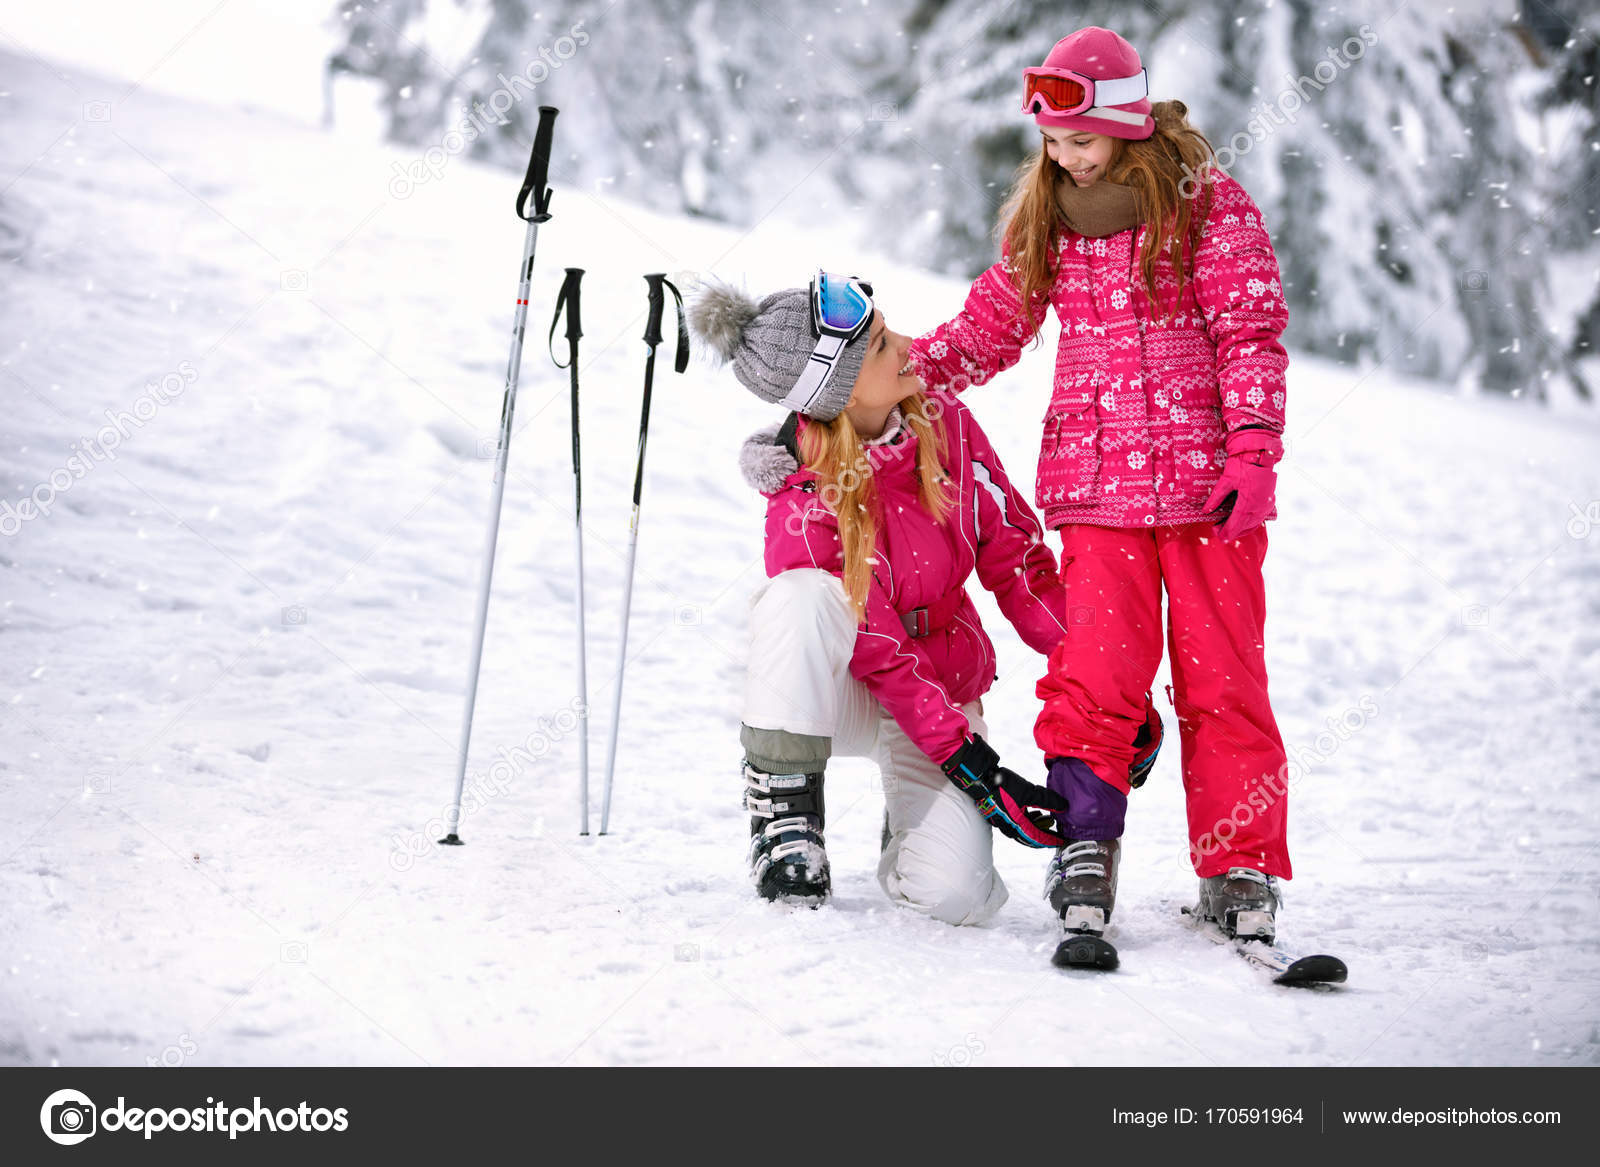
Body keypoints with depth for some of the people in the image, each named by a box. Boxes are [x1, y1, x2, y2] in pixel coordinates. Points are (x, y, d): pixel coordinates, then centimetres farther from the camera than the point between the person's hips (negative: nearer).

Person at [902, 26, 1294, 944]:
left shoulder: (1207, 203, -1)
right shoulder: (1047, 219, 10)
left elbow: (1252, 335, -3)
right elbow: (991, 325, 17)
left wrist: (1253, 454, -12)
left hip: (1205, 478, -2)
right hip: (1095, 482, 2)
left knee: (1222, 673, 0)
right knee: (1100, 669, -10)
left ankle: (1240, 870, 9)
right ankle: (1086, 846, -1)